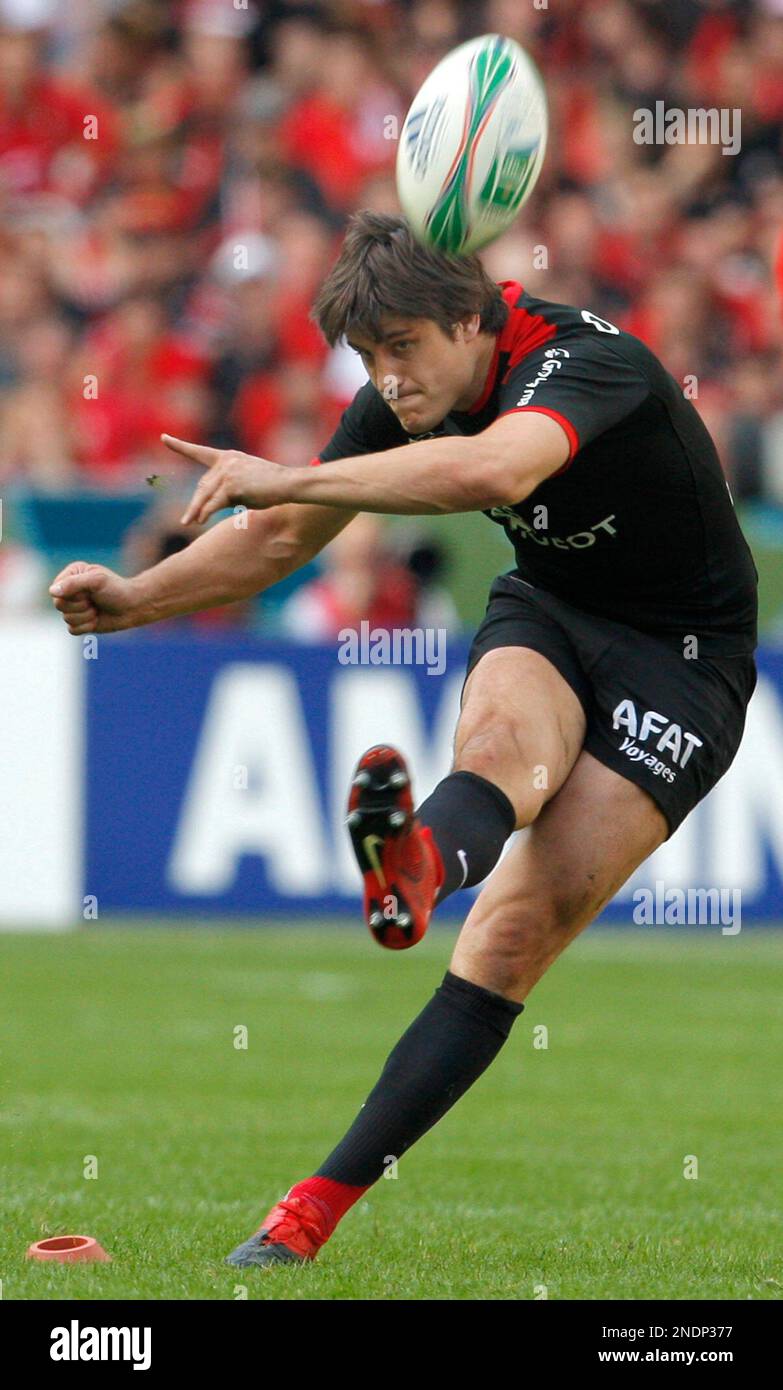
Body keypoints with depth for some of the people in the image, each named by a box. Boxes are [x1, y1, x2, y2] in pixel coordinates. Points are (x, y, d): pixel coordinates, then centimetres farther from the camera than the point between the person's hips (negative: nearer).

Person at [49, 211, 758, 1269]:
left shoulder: (586, 362, -28)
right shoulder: (408, 392, -4)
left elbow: (491, 470, -50)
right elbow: (280, 541, 7)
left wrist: (285, 477, -49)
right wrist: (131, 600, -5)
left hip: (680, 657, -6)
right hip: (548, 613, 6)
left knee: (519, 931, -20)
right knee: (503, 733, -33)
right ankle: (415, 867, -60)